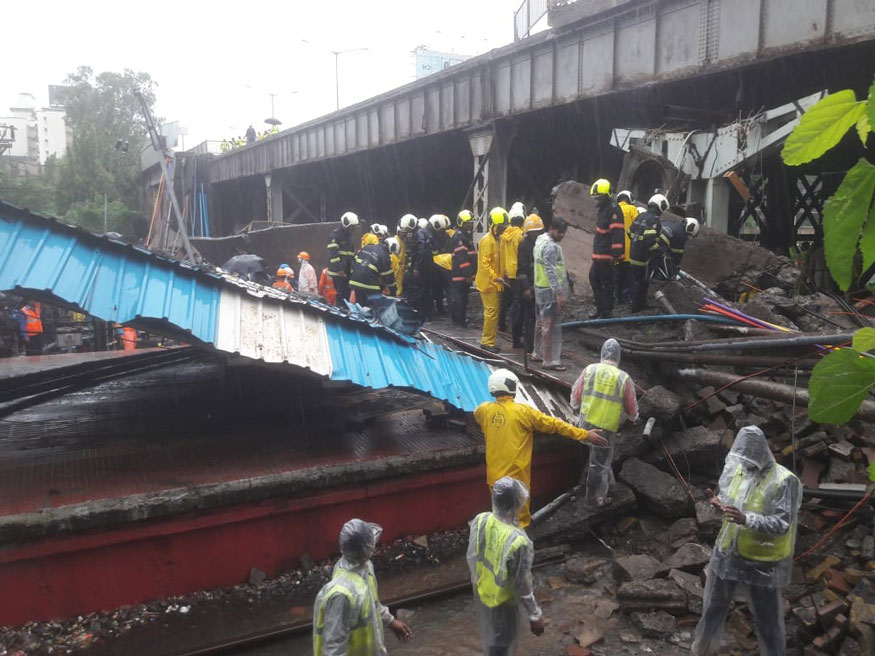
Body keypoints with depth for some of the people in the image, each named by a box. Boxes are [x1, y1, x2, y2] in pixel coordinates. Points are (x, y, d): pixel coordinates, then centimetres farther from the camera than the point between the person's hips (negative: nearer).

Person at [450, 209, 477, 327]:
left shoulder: (467, 235, 19)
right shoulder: (459, 237, -14)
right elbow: (461, 257, -21)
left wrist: (471, 273, 22)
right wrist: (468, 274, -23)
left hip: (466, 274, 10)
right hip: (460, 274, -10)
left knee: (463, 297, 15)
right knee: (460, 298, -6)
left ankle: (458, 319, 23)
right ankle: (460, 321, -2)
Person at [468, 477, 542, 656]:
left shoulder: (479, 521, -19)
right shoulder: (518, 542, -38)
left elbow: (471, 557, -2)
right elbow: (522, 587, -25)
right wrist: (535, 616, -9)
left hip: (481, 589, 6)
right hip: (501, 601, -6)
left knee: (491, 633, 33)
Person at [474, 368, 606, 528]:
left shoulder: (484, 410, -4)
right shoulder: (522, 411, -17)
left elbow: (476, 413, 22)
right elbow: (554, 424, -14)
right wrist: (585, 434, -8)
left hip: (495, 476, 4)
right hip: (516, 477, -4)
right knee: (520, 518, 16)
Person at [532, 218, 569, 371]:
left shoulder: (540, 239, 12)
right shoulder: (550, 246, -19)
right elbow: (551, 272, -24)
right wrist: (559, 293, -26)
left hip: (540, 288, 10)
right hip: (550, 291, -10)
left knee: (541, 322, 19)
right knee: (550, 326, -5)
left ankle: (537, 354, 31)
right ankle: (549, 361, -1)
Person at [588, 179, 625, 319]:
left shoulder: (614, 210, -15)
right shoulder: (601, 209, 17)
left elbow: (618, 233, -21)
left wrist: (615, 254, -25)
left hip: (607, 255, -10)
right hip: (598, 254, 10)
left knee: (607, 283, -2)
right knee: (594, 279, 15)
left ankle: (606, 311, 7)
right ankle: (600, 308, 25)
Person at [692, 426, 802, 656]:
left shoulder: (784, 481, -23)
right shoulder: (735, 468, -6)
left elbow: (781, 525, -25)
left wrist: (746, 519, -38)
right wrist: (722, 503, -16)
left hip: (761, 562, -6)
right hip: (727, 552, 6)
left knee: (767, 621, 13)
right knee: (714, 606, 24)